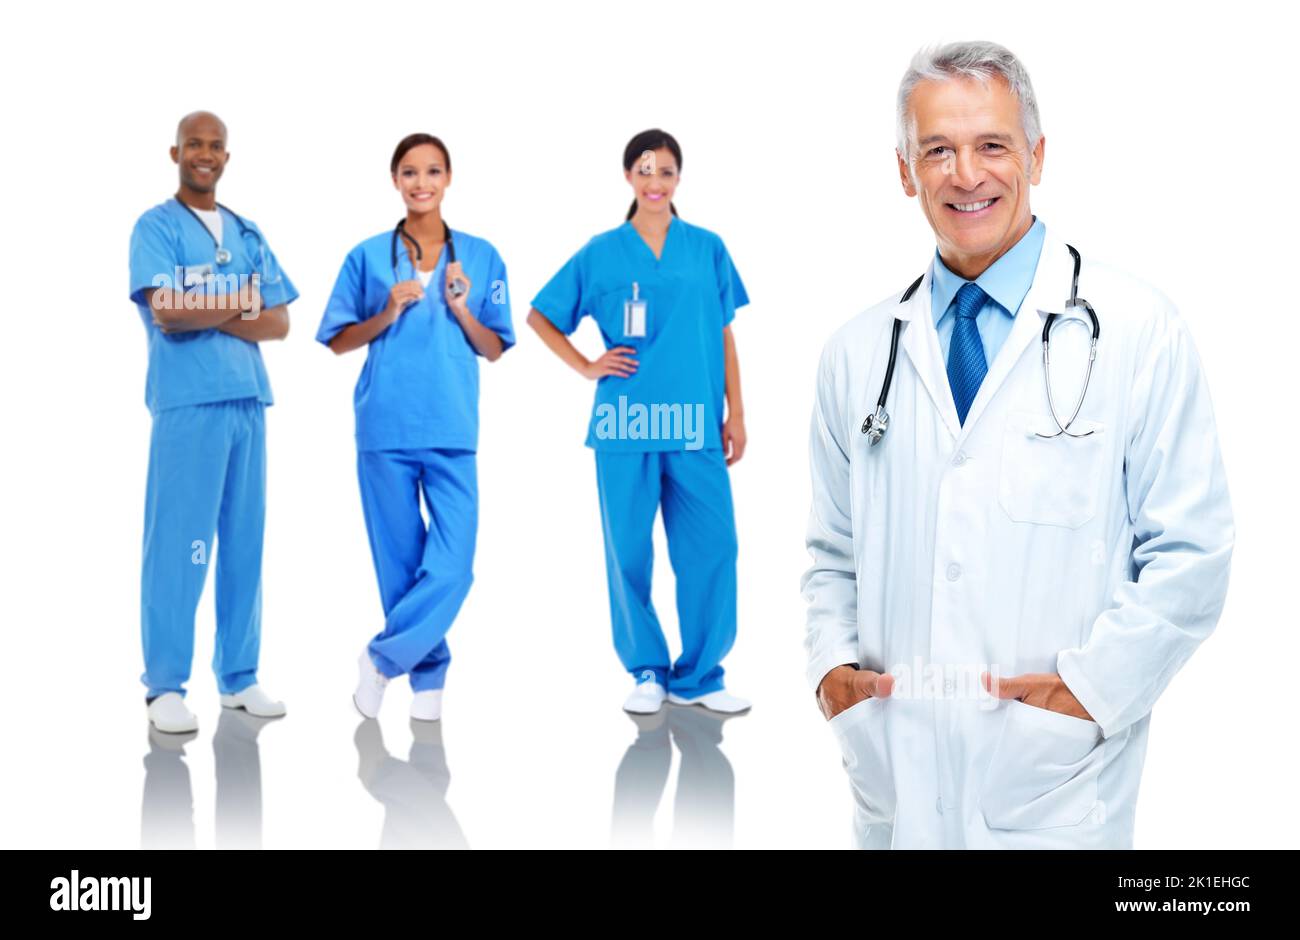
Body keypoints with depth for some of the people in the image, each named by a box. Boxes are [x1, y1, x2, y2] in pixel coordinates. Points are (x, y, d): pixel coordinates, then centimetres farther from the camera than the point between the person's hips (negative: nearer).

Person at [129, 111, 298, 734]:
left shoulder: (247, 235, 18)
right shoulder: (156, 227, 1)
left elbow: (279, 323, 9)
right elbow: (167, 313, -14)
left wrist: (203, 312, -6)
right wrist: (241, 306, -1)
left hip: (248, 401, 6)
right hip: (188, 403, -6)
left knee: (244, 541, 7)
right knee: (177, 544, -5)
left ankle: (238, 677, 14)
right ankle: (165, 685, 1)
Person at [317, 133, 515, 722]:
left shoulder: (480, 257, 7)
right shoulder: (368, 257, 5)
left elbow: (493, 350, 9)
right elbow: (339, 342, 8)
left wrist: (462, 309, -9)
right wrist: (388, 313, -8)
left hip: (452, 432, 0)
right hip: (384, 429, 0)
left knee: (452, 567, -9)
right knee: (400, 563, 7)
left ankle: (383, 656, 10)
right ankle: (428, 671, 24)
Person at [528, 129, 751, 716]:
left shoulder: (707, 249, 9)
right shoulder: (602, 253, 5)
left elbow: (723, 336, 11)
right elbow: (539, 316, 13)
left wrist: (735, 413, 6)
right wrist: (586, 367, 3)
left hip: (696, 426, 1)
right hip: (626, 424, -1)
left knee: (712, 548, -3)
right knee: (629, 551, 4)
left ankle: (698, 677, 10)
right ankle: (647, 672, 19)